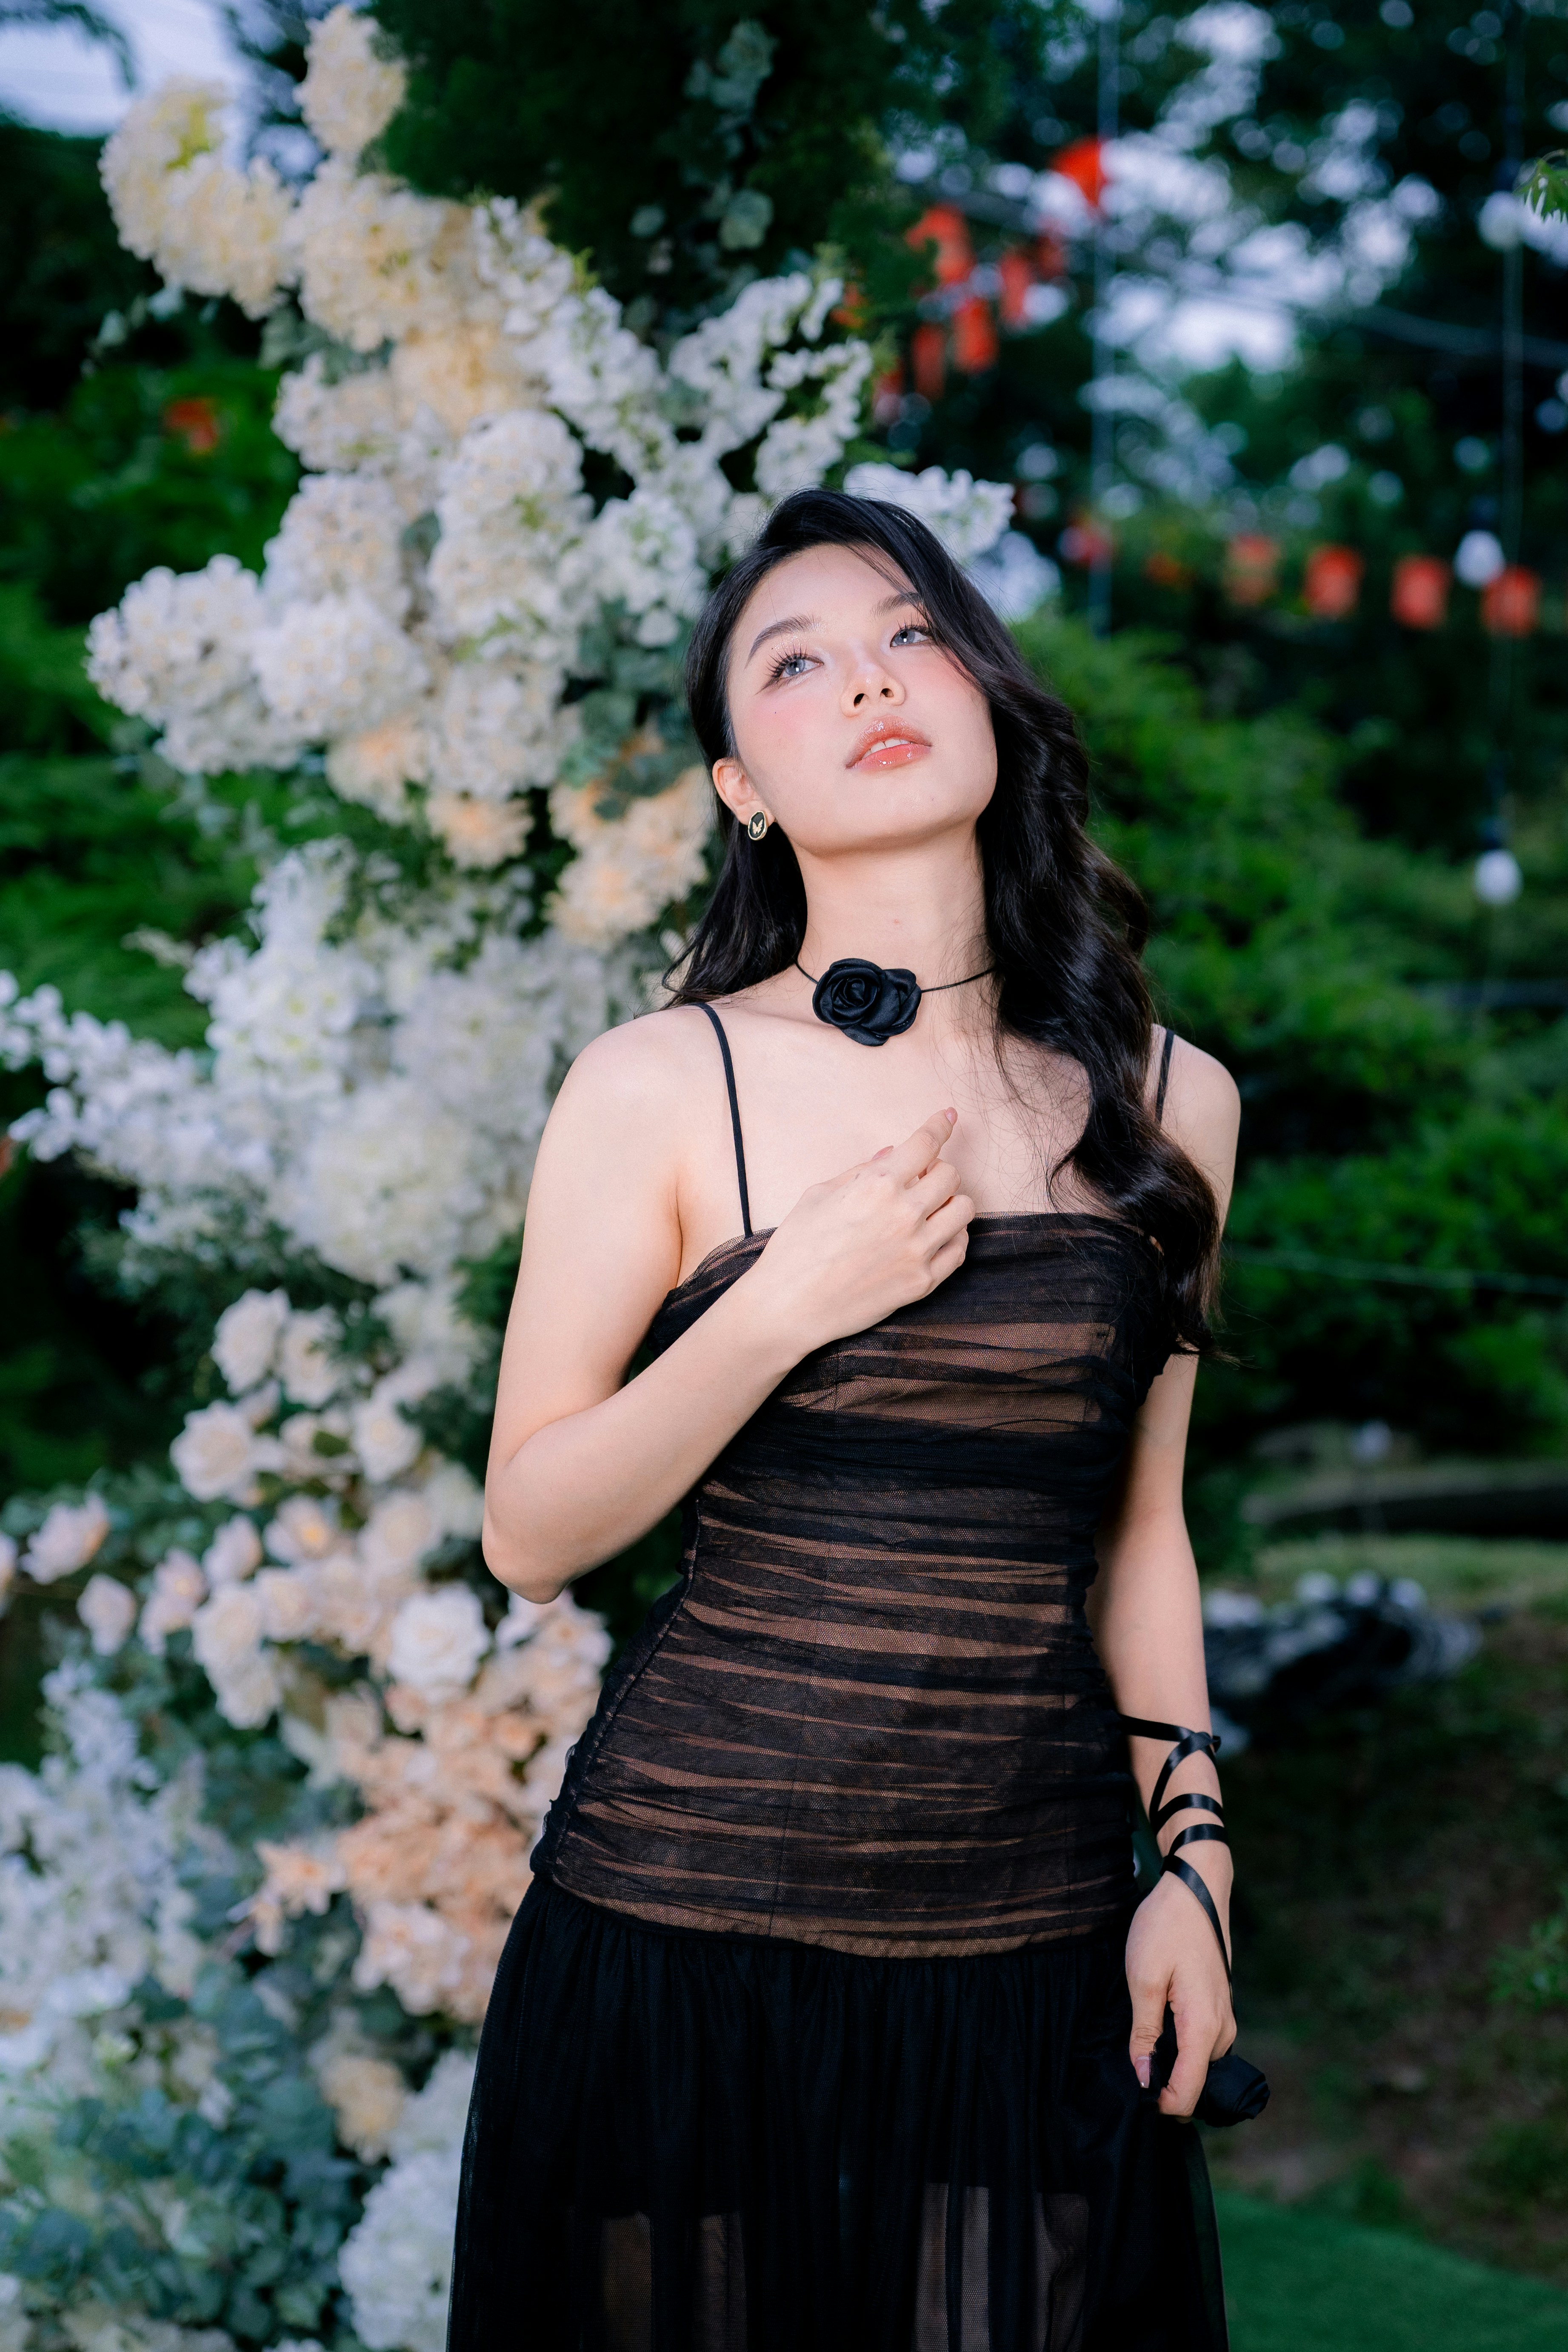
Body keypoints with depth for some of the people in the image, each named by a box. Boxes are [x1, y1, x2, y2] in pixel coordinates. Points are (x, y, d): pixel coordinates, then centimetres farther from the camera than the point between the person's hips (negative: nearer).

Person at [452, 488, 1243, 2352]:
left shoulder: (1167, 1102, 5)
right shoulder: (659, 1091, -5)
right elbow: (528, 1534, -4)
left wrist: (1194, 1850, 9)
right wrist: (785, 1306, -15)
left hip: (1042, 1959, 3)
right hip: (694, 1919, -2)